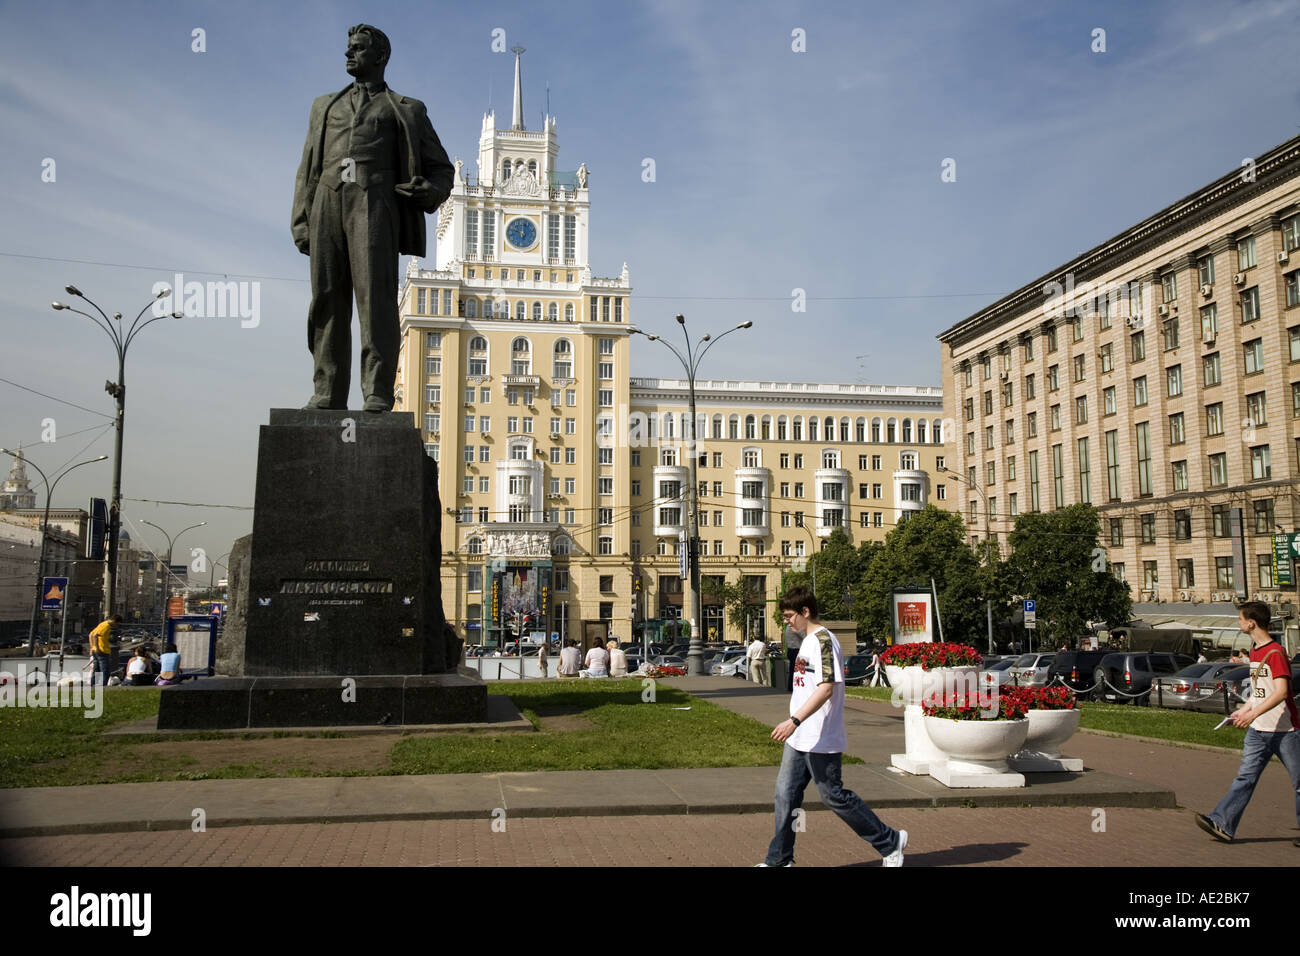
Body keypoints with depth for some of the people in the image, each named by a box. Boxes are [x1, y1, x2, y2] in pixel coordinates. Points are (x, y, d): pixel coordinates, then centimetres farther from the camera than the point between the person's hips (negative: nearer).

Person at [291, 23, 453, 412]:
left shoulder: (406, 110, 20)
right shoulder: (326, 106, 30)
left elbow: (441, 168, 18)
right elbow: (307, 168, 24)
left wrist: (430, 191, -6)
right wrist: (301, 219, 10)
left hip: (375, 202, -3)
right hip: (329, 201, 4)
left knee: (376, 296, -15)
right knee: (327, 301, -3)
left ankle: (378, 394, -19)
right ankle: (327, 394, -3)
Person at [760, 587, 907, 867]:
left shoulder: (823, 641, -17)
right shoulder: (808, 641, 14)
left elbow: (826, 688, -27)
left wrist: (794, 721, -34)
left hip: (820, 740, -9)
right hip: (799, 739, 9)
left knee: (834, 796, 1)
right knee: (785, 796, 8)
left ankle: (891, 842, 16)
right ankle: (779, 861, 16)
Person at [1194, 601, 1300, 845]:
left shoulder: (1276, 652, -16)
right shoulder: (1254, 650, 12)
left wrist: (1253, 713, -32)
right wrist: (1244, 709, 22)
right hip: (1258, 731, 8)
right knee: (1245, 777, 2)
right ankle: (1223, 824, -2)